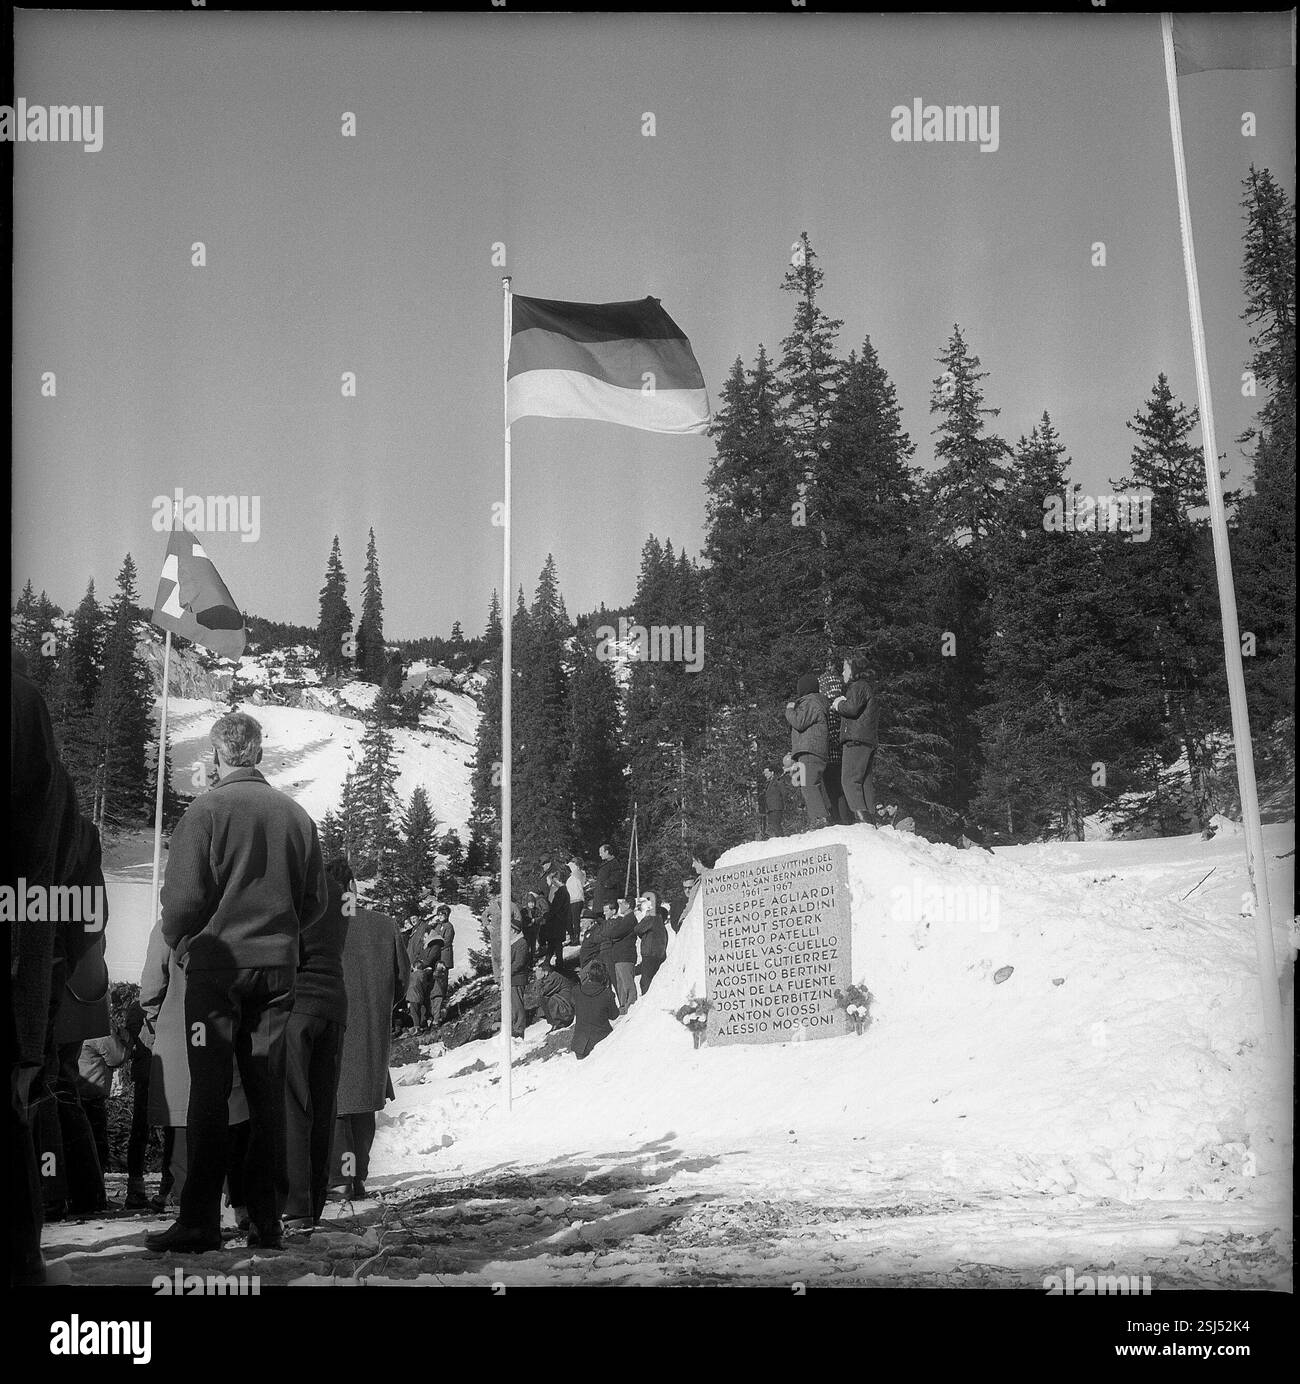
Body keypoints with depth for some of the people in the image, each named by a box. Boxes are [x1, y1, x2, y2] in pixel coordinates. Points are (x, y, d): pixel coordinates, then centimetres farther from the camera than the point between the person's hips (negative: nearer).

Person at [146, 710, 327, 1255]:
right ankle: (265, 1220, 9)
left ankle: (200, 1219, -1)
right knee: (268, 1092, 8)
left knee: (209, 1091, 0)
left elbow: (183, 895, -10)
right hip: (278, 965, 4)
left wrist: (178, 942, 8)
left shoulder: (206, 809, -8)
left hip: (218, 962, -4)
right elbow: (316, 900, 7)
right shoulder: (296, 814, 4)